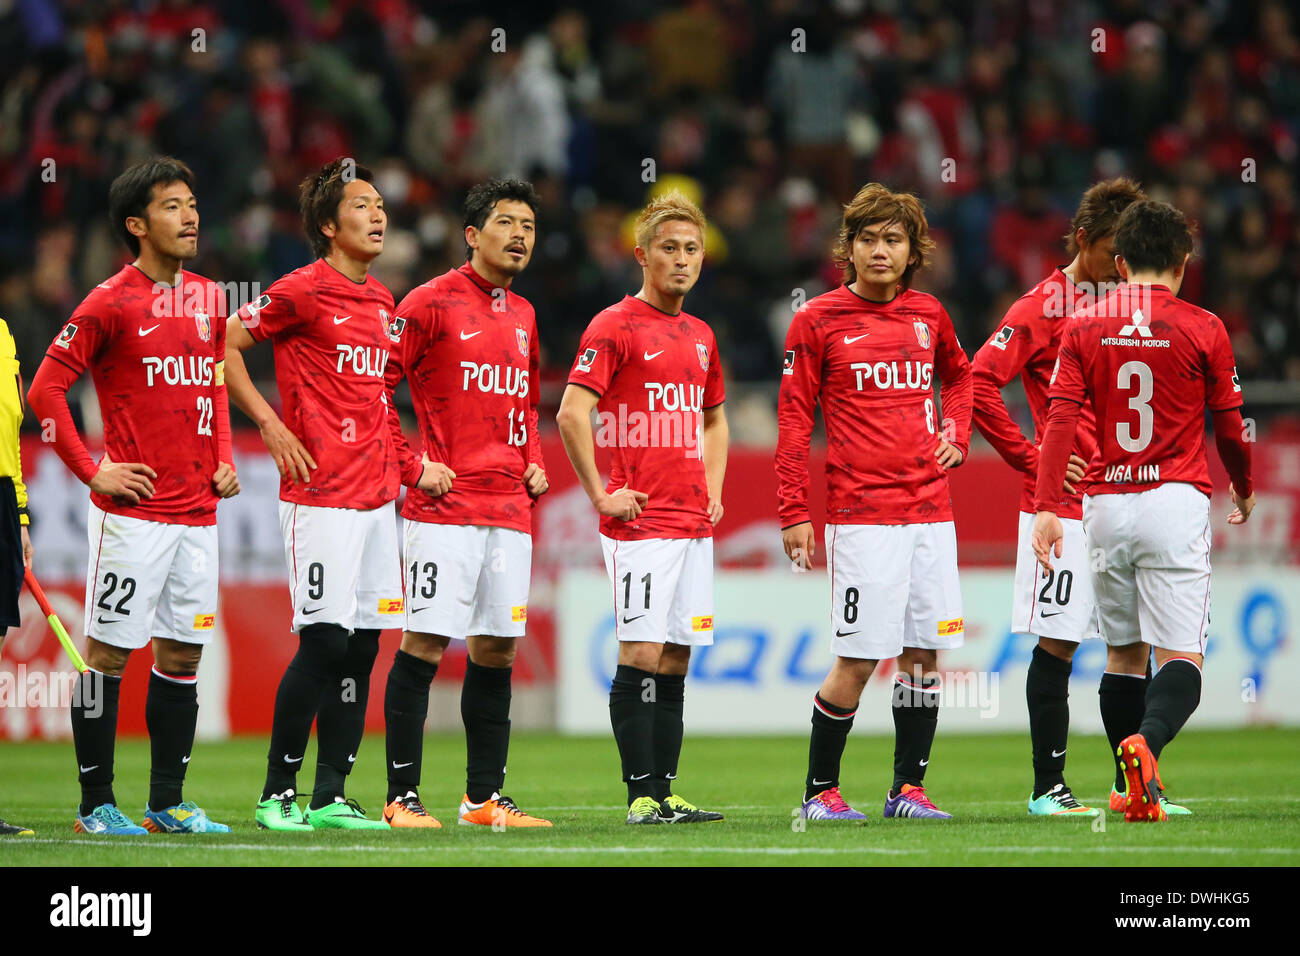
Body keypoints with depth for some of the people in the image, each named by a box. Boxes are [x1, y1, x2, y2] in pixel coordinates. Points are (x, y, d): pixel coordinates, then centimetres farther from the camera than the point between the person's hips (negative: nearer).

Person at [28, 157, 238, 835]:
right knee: (109, 652, -3)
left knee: (182, 654, 8)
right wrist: (93, 472, -10)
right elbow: (45, 390, -8)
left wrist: (224, 458, 12)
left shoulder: (209, 299, 12)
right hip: (132, 512, -6)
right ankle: (95, 803, 3)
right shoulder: (110, 303, -8)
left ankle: (167, 803, 15)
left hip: (198, 512, 6)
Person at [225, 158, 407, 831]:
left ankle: (331, 798, 9)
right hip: (321, 494, -8)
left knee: (362, 644, 5)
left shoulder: (381, 300, 16)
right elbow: (224, 346, -6)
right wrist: (270, 424, -11)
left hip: (376, 492, 8)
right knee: (325, 641, -10)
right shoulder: (302, 291, -7)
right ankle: (278, 793, -1)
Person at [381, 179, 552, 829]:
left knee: (496, 649, 8)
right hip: (445, 505, -7)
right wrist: (413, 466, -11)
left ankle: (484, 798, 14)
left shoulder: (523, 316, 17)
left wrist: (533, 461, 15)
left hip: (510, 509, 7)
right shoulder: (432, 303, -5)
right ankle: (402, 798, -4)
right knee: (424, 643, -7)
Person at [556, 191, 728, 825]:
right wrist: (601, 495, -13)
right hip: (639, 522, -7)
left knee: (675, 663, 7)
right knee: (641, 655, -9)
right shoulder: (615, 327, -6)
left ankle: (665, 792, 9)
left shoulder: (700, 337, 17)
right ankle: (642, 795, -8)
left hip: (693, 525, 7)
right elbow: (572, 413, -13)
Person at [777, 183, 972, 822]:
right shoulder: (818, 320, -2)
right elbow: (794, 418, -1)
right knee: (857, 660, -7)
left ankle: (907, 788, 14)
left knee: (924, 652, 4)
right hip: (861, 516, -5)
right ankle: (819, 790, 6)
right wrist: (793, 512, -6)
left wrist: (955, 433, 13)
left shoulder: (928, 315, 10)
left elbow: (959, 375, 31)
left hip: (930, 509, 5)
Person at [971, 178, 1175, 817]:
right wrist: (1033, 459, -13)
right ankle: (1048, 788, 2)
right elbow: (980, 382, -14)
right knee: (1057, 643, -3)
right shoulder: (1042, 309, -6)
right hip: (1064, 504, -6)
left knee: (1131, 641, 6)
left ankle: (1130, 785, 12)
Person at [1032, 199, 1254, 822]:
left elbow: (1060, 419, -4)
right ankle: (1147, 744, -35)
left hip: (1106, 506, 3)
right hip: (1176, 502, -3)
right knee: (1181, 654, -7)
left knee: (1124, 649, 16)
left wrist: (1047, 507, -8)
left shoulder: (1084, 328, 5)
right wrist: (1243, 489, 25)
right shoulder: (1203, 330, -2)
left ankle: (1136, 786, 19)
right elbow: (1229, 426, 6)